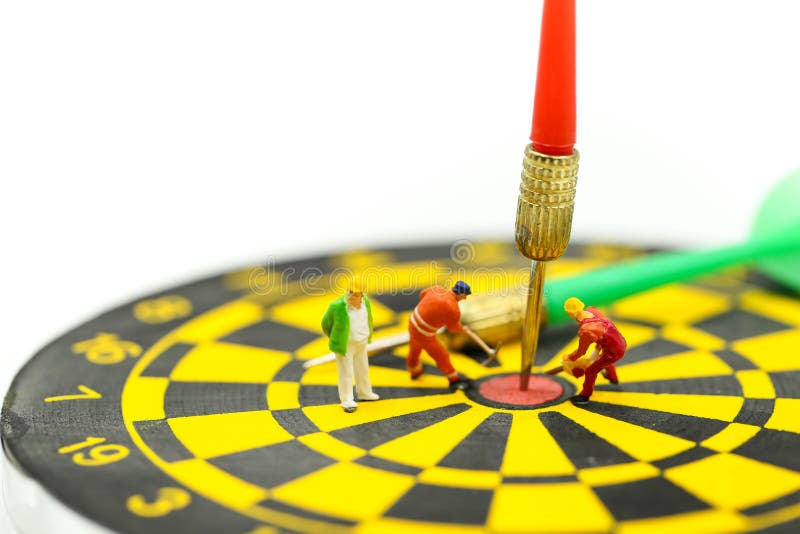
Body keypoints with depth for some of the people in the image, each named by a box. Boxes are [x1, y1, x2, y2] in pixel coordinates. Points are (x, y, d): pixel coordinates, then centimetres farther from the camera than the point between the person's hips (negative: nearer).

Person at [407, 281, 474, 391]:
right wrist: (463, 329, 15)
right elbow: (453, 327, -7)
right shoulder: (453, 309, -25)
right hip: (424, 334, -8)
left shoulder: (437, 288, -8)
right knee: (441, 356, 12)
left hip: (413, 321, 8)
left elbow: (423, 294, 13)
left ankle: (415, 371, 59)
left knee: (415, 350, 32)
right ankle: (454, 380, 28)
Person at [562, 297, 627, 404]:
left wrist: (568, 359, 5)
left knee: (590, 371, 8)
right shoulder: (592, 310, -12)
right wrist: (597, 350, 16)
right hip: (621, 343, 8)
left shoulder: (585, 332, -33)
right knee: (605, 358, 39)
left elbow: (581, 351, -14)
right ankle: (612, 377, 70)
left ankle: (585, 396, 32)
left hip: (614, 353, -8)